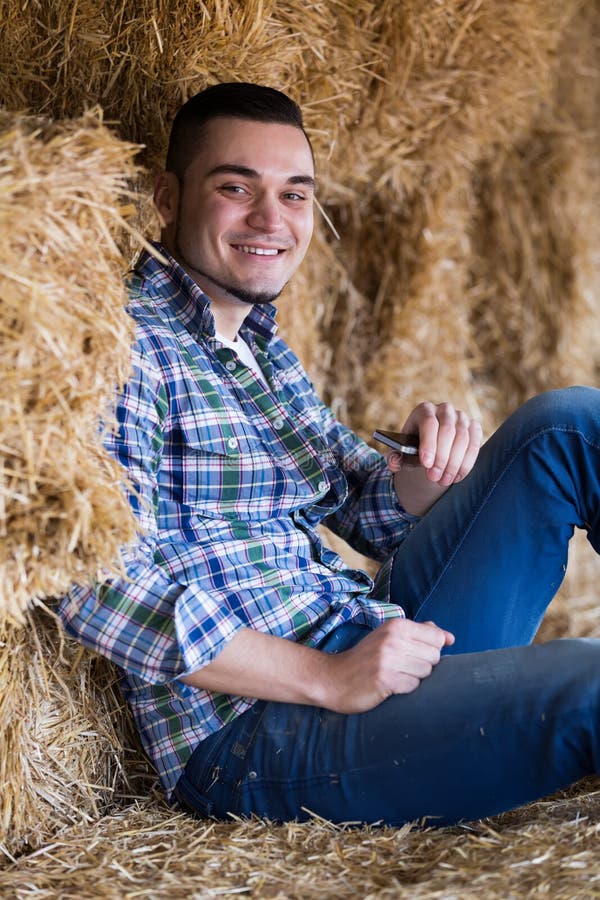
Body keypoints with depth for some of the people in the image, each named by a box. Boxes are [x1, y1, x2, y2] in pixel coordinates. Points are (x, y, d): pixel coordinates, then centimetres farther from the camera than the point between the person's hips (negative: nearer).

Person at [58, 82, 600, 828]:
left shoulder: (264, 350, 19)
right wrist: (326, 679, -23)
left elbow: (372, 510, 23)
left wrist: (427, 469, -2)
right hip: (249, 729, -8)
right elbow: (95, 584, -20)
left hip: (370, 643, 8)